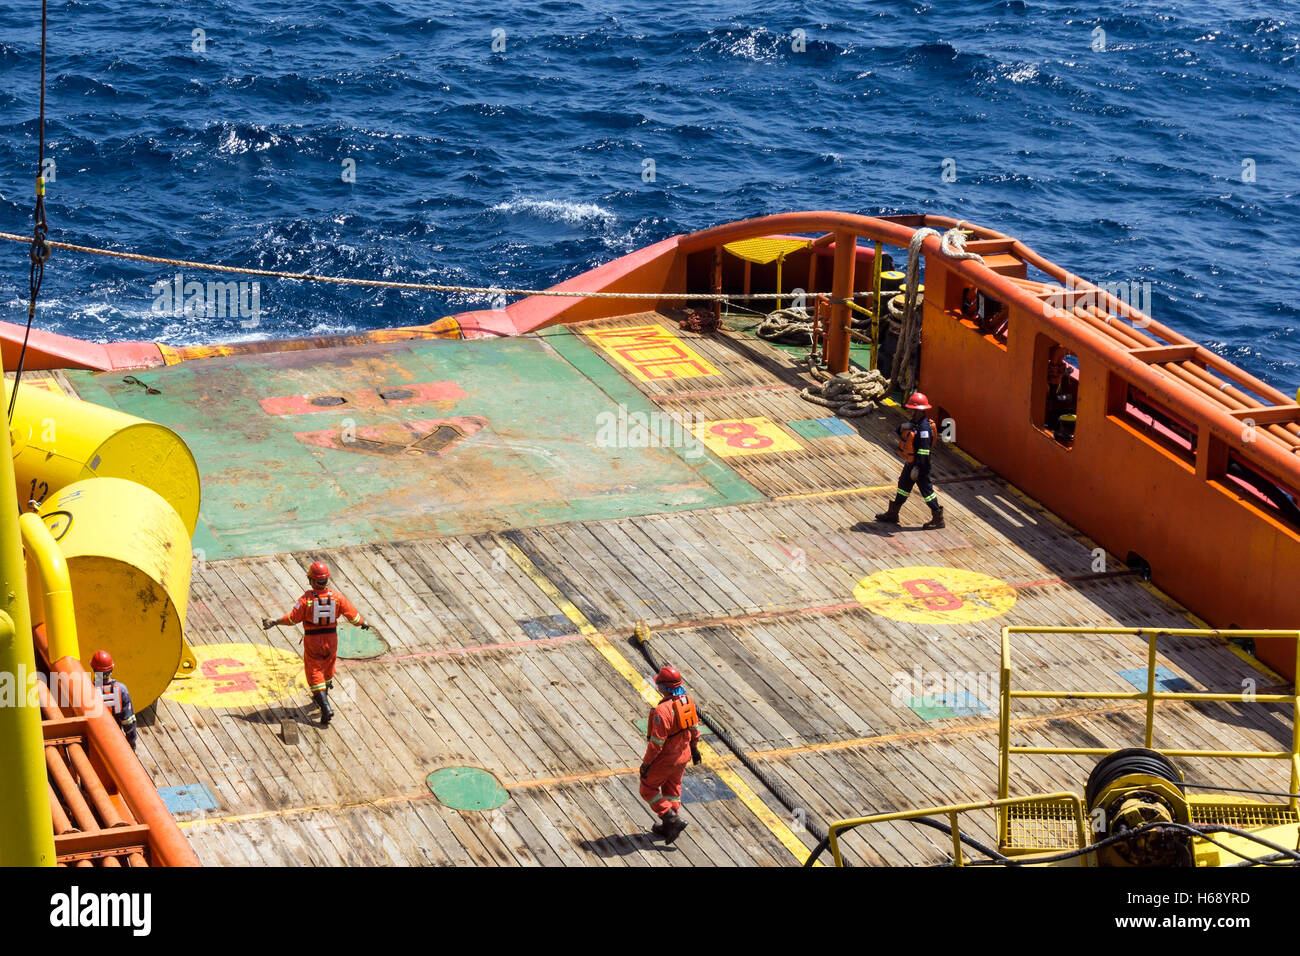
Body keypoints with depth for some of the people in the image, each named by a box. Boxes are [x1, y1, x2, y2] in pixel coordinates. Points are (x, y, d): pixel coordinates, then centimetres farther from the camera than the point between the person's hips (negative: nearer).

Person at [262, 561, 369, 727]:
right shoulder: (336, 596, -9)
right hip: (331, 638, 4)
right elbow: (352, 615, -2)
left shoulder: (307, 598, -19)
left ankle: (326, 708, -11)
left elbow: (292, 618, -15)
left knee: (315, 673, 3)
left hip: (312, 641, -4)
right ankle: (322, 697, 47)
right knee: (327, 668, 25)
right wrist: (362, 623, 18)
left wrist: (273, 622, -2)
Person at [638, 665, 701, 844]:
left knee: (648, 790, 12)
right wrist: (694, 747, 22)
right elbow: (694, 726, 7)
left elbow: (656, 742, -27)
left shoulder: (662, 710, -32)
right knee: (672, 789, 23)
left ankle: (673, 820, 6)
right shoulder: (687, 701, -7)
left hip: (665, 759, -8)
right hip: (683, 755, 8)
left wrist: (646, 763, -16)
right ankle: (668, 826, 36)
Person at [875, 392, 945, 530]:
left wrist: (918, 468, -29)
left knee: (926, 490, 2)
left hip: (920, 464, -10)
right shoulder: (914, 421, 4)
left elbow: (924, 450, -28)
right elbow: (901, 435, 9)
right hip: (910, 462, 10)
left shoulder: (924, 427, -26)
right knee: (903, 486, 19)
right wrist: (902, 428, -14)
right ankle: (892, 514, 32)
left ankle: (938, 519, 15)